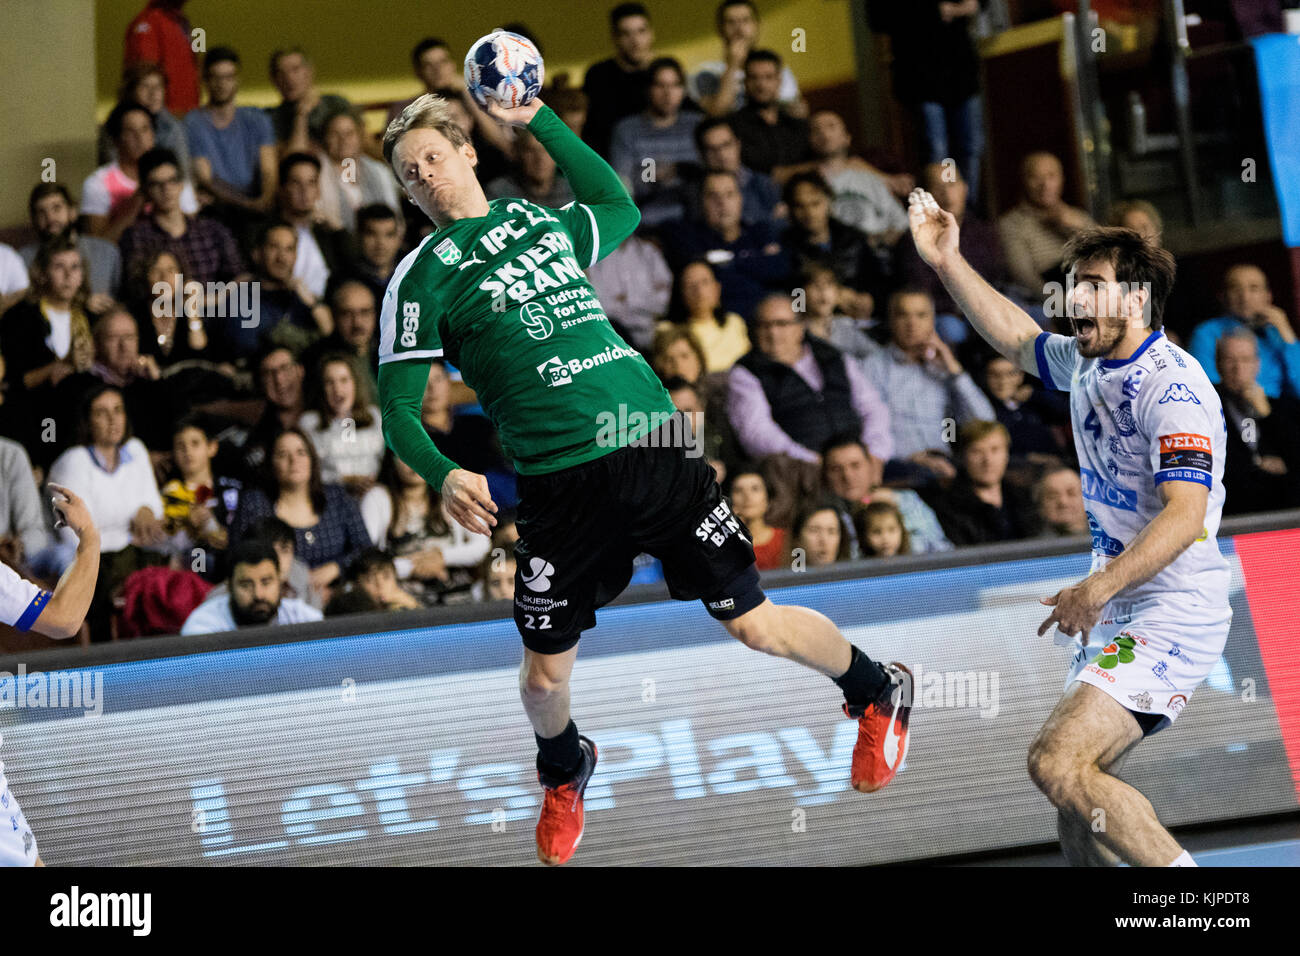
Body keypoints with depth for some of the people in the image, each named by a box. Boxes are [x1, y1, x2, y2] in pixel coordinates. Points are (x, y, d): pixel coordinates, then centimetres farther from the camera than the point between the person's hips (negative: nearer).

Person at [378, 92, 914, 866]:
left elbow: (621, 209, 36)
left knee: (756, 624, 0)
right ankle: (564, 772, 36)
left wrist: (539, 119, 31)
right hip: (559, 478, -1)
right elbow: (397, 405, -1)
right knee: (546, 671, 1)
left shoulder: (540, 219, 15)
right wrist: (444, 475, -20)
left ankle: (878, 693, 27)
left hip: (655, 446, 2)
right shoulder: (424, 275, 3)